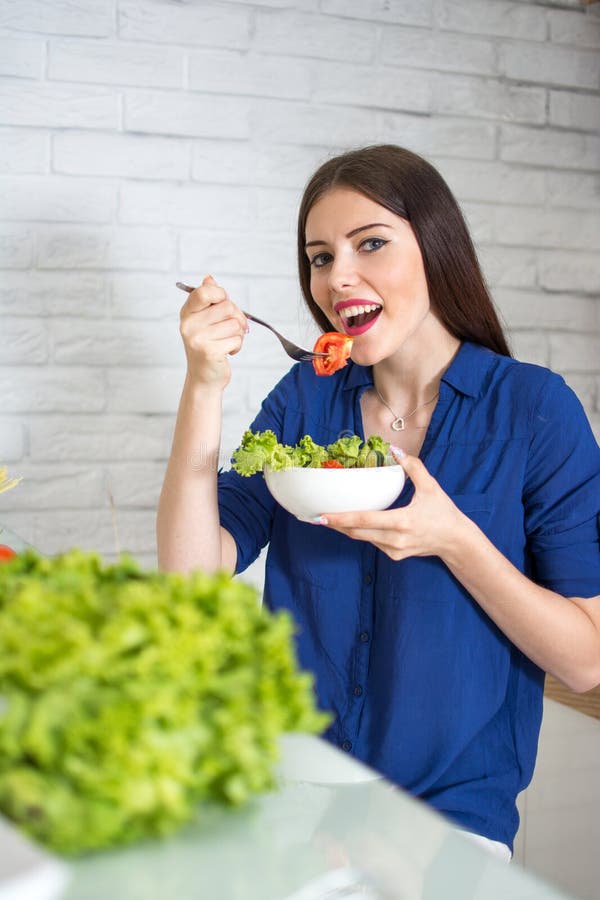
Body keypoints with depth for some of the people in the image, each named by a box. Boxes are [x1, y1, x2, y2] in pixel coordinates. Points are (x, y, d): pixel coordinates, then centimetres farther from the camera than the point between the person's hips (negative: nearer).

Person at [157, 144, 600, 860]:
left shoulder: (533, 406, -6)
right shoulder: (305, 397, 4)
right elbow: (193, 575, -6)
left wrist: (452, 540, -20)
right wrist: (204, 386, -14)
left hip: (450, 814, -2)